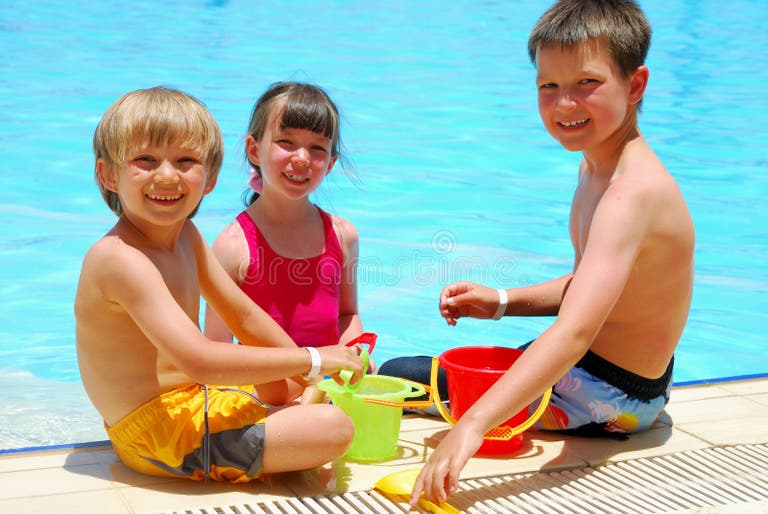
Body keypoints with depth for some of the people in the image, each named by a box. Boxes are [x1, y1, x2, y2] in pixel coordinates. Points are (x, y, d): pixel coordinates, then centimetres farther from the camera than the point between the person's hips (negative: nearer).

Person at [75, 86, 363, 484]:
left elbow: (244, 316, 12)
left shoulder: (186, 236, 6)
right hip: (157, 434, -10)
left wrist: (304, 374, 3)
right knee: (334, 427, -17)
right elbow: (200, 361, -32)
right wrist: (311, 360, -26)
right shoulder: (120, 258, -25)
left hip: (186, 400, 10)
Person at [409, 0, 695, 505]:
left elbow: (575, 331, -44)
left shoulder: (632, 193, -31)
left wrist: (472, 425, -53)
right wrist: (502, 302, 0)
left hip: (610, 402, -9)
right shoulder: (597, 166, 2)